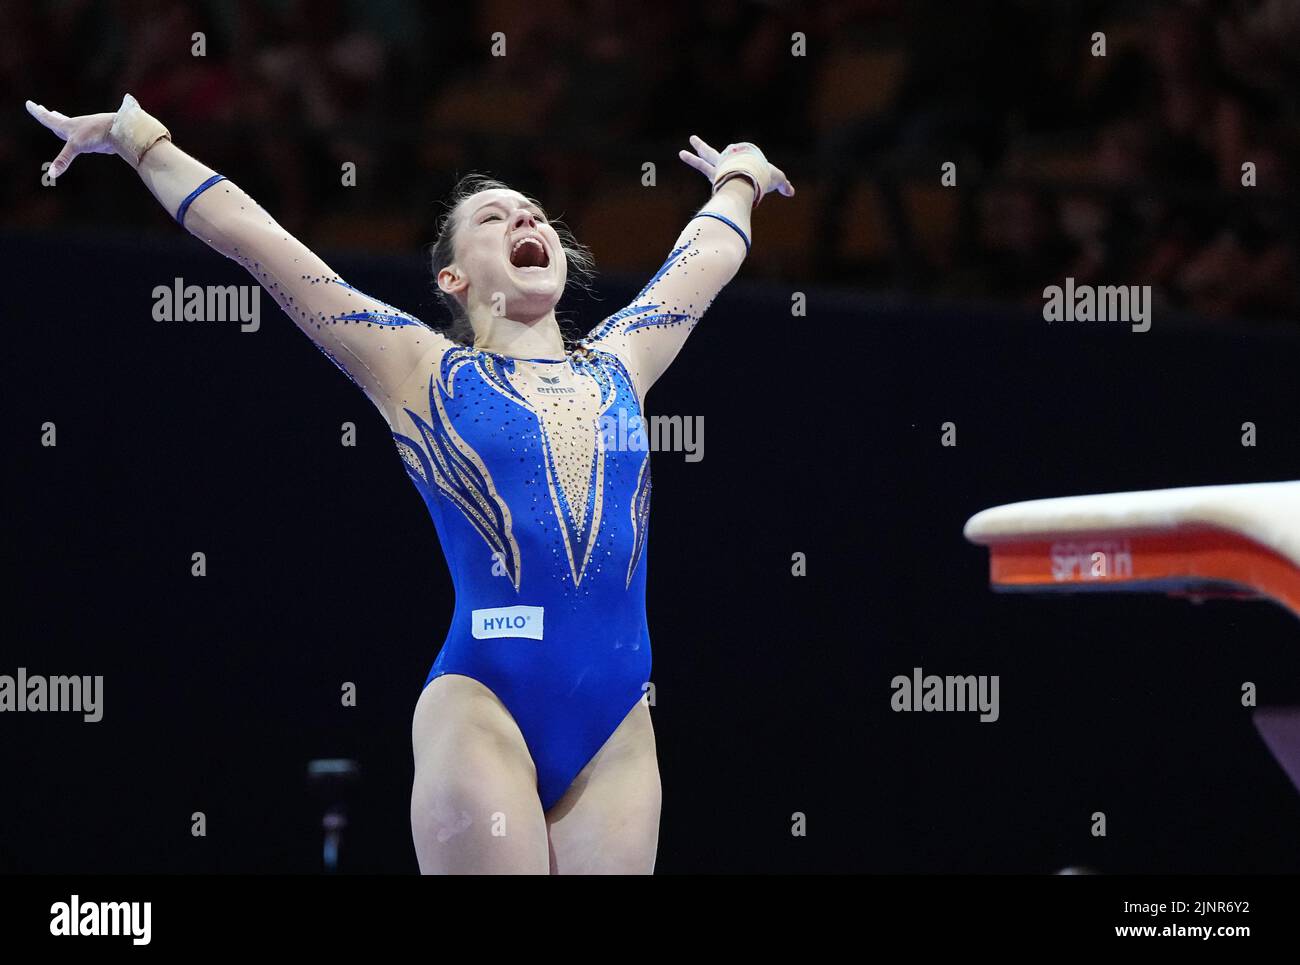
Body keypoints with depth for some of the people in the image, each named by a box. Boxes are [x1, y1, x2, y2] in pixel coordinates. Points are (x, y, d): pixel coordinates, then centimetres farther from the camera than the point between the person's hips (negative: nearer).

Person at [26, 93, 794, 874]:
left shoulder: (615, 365, 18)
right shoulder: (427, 373, 8)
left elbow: (713, 252, 36)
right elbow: (252, 236, 11)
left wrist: (739, 180, 56)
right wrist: (137, 135, 17)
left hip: (617, 732, 4)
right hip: (482, 713, -4)